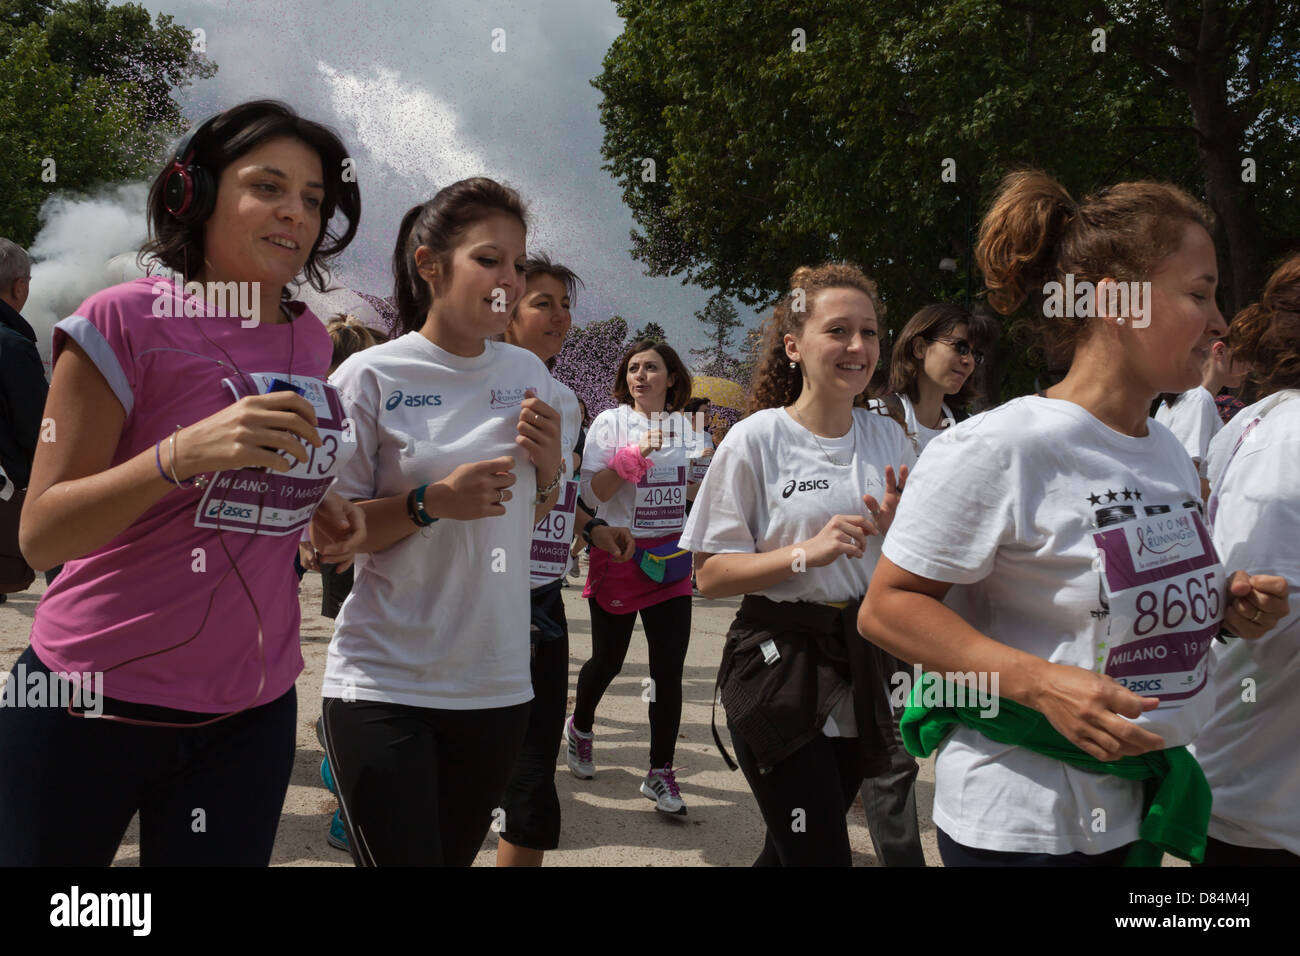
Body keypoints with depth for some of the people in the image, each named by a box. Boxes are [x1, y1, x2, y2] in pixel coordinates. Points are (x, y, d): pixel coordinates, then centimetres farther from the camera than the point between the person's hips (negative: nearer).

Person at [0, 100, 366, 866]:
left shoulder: (311, 340, 4)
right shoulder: (128, 320, -11)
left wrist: (318, 506, -1)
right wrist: (185, 452, -29)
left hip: (252, 711, 4)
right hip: (92, 702, -4)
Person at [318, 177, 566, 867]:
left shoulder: (529, 376, 6)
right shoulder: (372, 377, -8)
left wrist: (547, 471, -5)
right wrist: (431, 502, -20)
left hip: (496, 682, 5)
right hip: (385, 685, -4)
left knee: (457, 853, 16)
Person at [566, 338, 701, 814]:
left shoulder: (686, 425, 8)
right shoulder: (610, 422, -4)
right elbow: (591, 492, -12)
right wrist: (632, 456, -23)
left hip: (671, 559, 3)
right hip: (619, 555, -3)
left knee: (669, 669, -1)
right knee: (607, 660, 8)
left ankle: (660, 773, 11)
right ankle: (580, 726, 39)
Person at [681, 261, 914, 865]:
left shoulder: (889, 440, 5)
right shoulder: (757, 439, -10)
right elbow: (711, 575, -10)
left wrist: (897, 530, -10)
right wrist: (807, 553, -23)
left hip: (862, 671, 5)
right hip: (778, 667, -5)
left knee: (793, 848, 17)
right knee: (820, 853, -4)